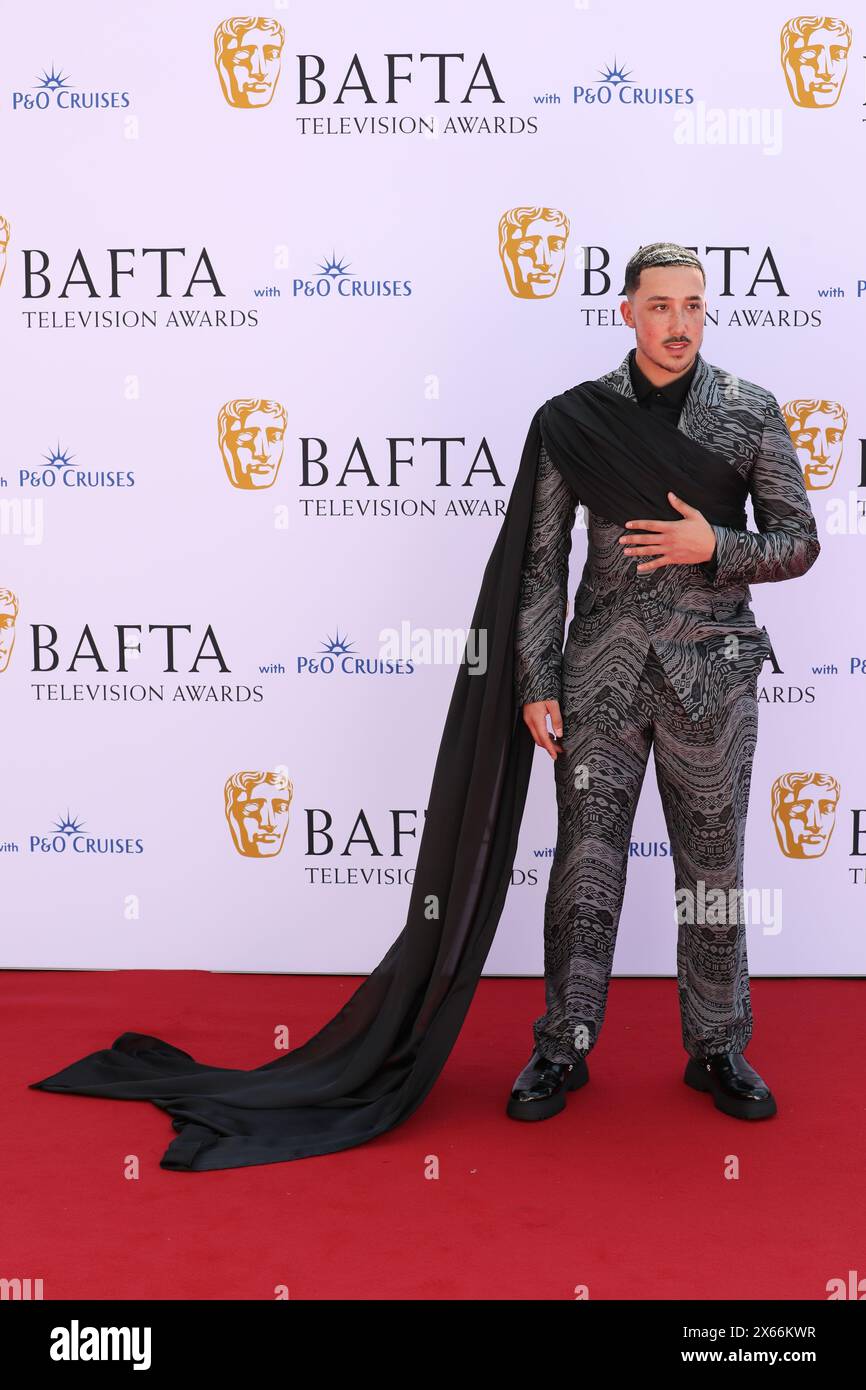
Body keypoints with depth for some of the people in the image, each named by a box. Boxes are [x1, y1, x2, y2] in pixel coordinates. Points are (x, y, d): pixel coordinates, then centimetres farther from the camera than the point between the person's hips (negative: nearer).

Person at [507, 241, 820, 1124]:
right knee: (584, 864, 5)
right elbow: (541, 557, 1)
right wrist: (536, 682, -4)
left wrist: (711, 547, -15)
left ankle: (717, 1050, 25)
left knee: (713, 870, 9)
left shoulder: (751, 412, 2)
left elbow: (798, 543, 4)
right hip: (603, 668, 0)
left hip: (710, 673, 0)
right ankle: (563, 1047, 20)